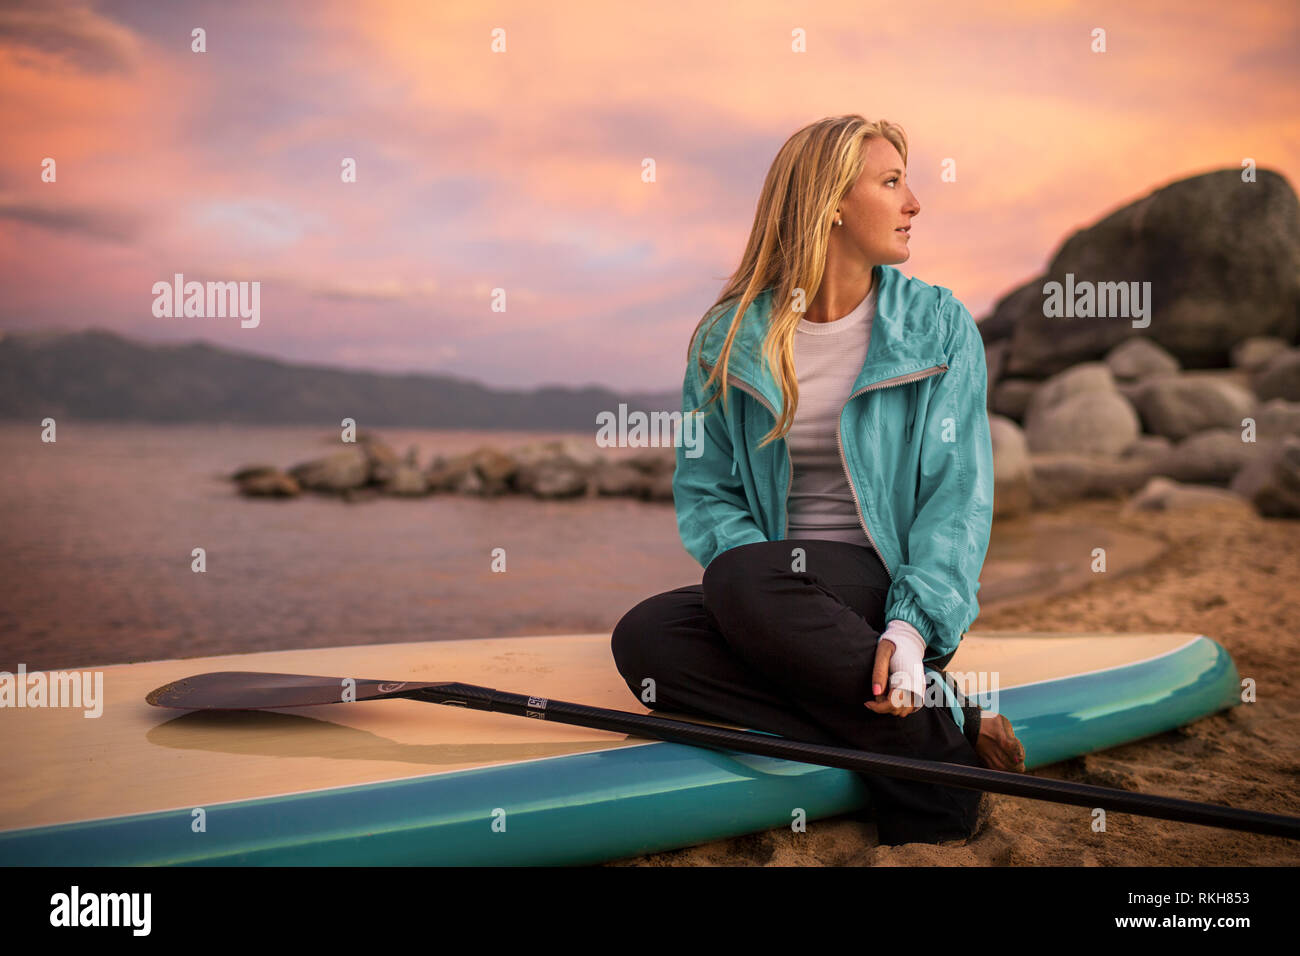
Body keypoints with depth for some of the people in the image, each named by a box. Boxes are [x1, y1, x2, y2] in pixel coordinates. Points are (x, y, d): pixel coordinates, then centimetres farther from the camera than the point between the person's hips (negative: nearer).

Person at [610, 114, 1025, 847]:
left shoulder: (940, 327, 3)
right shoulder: (730, 338, 6)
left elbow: (958, 495, -4)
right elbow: (705, 490, 4)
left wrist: (914, 624, -21)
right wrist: (765, 594, -16)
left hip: (891, 585, -3)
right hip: (783, 591, 3)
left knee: (742, 579, -33)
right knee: (644, 638, -28)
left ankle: (945, 742, -21)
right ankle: (935, 755, -29)